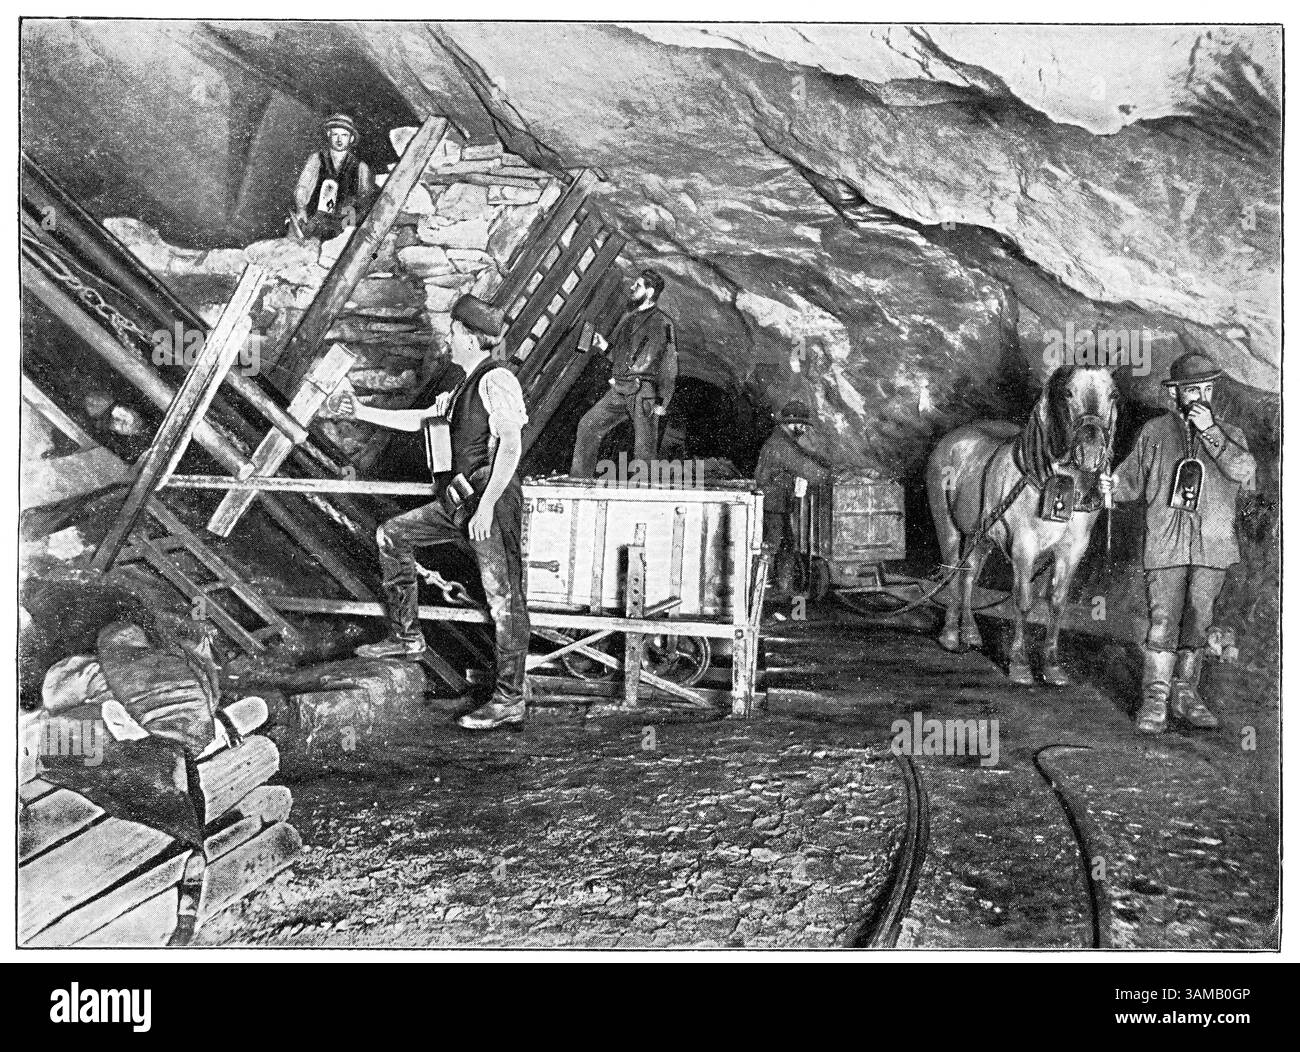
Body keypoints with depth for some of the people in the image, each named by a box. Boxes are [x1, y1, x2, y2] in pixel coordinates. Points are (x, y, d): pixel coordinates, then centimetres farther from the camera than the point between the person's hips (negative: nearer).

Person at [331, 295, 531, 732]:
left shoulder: (496, 380, -12)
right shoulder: (464, 388, 19)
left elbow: (510, 445, -21)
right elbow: (418, 419, 29)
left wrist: (486, 507, -23)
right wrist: (361, 412, 27)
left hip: (494, 499, -11)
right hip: (461, 499, 11)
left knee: (503, 597, -7)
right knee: (392, 534, 17)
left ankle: (509, 699, -1)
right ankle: (406, 636, 24)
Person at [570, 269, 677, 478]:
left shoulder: (662, 323, -7)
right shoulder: (628, 316, 17)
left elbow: (669, 366, -10)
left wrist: (662, 403, -13)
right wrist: (603, 345, 4)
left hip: (644, 392, -7)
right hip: (619, 390, 8)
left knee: (643, 449, -3)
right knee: (588, 426, 3)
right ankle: (579, 479, 8)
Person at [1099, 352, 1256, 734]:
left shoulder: (1229, 433, 11)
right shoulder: (1154, 432, 9)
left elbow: (1243, 470, -9)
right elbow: (1134, 480, 14)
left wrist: (1209, 430, -14)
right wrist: (1113, 485, -9)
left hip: (1212, 545, 1)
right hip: (1165, 542, -1)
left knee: (1197, 623, 7)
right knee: (1162, 623, -6)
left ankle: (1186, 695, 19)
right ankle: (1155, 700, 0)